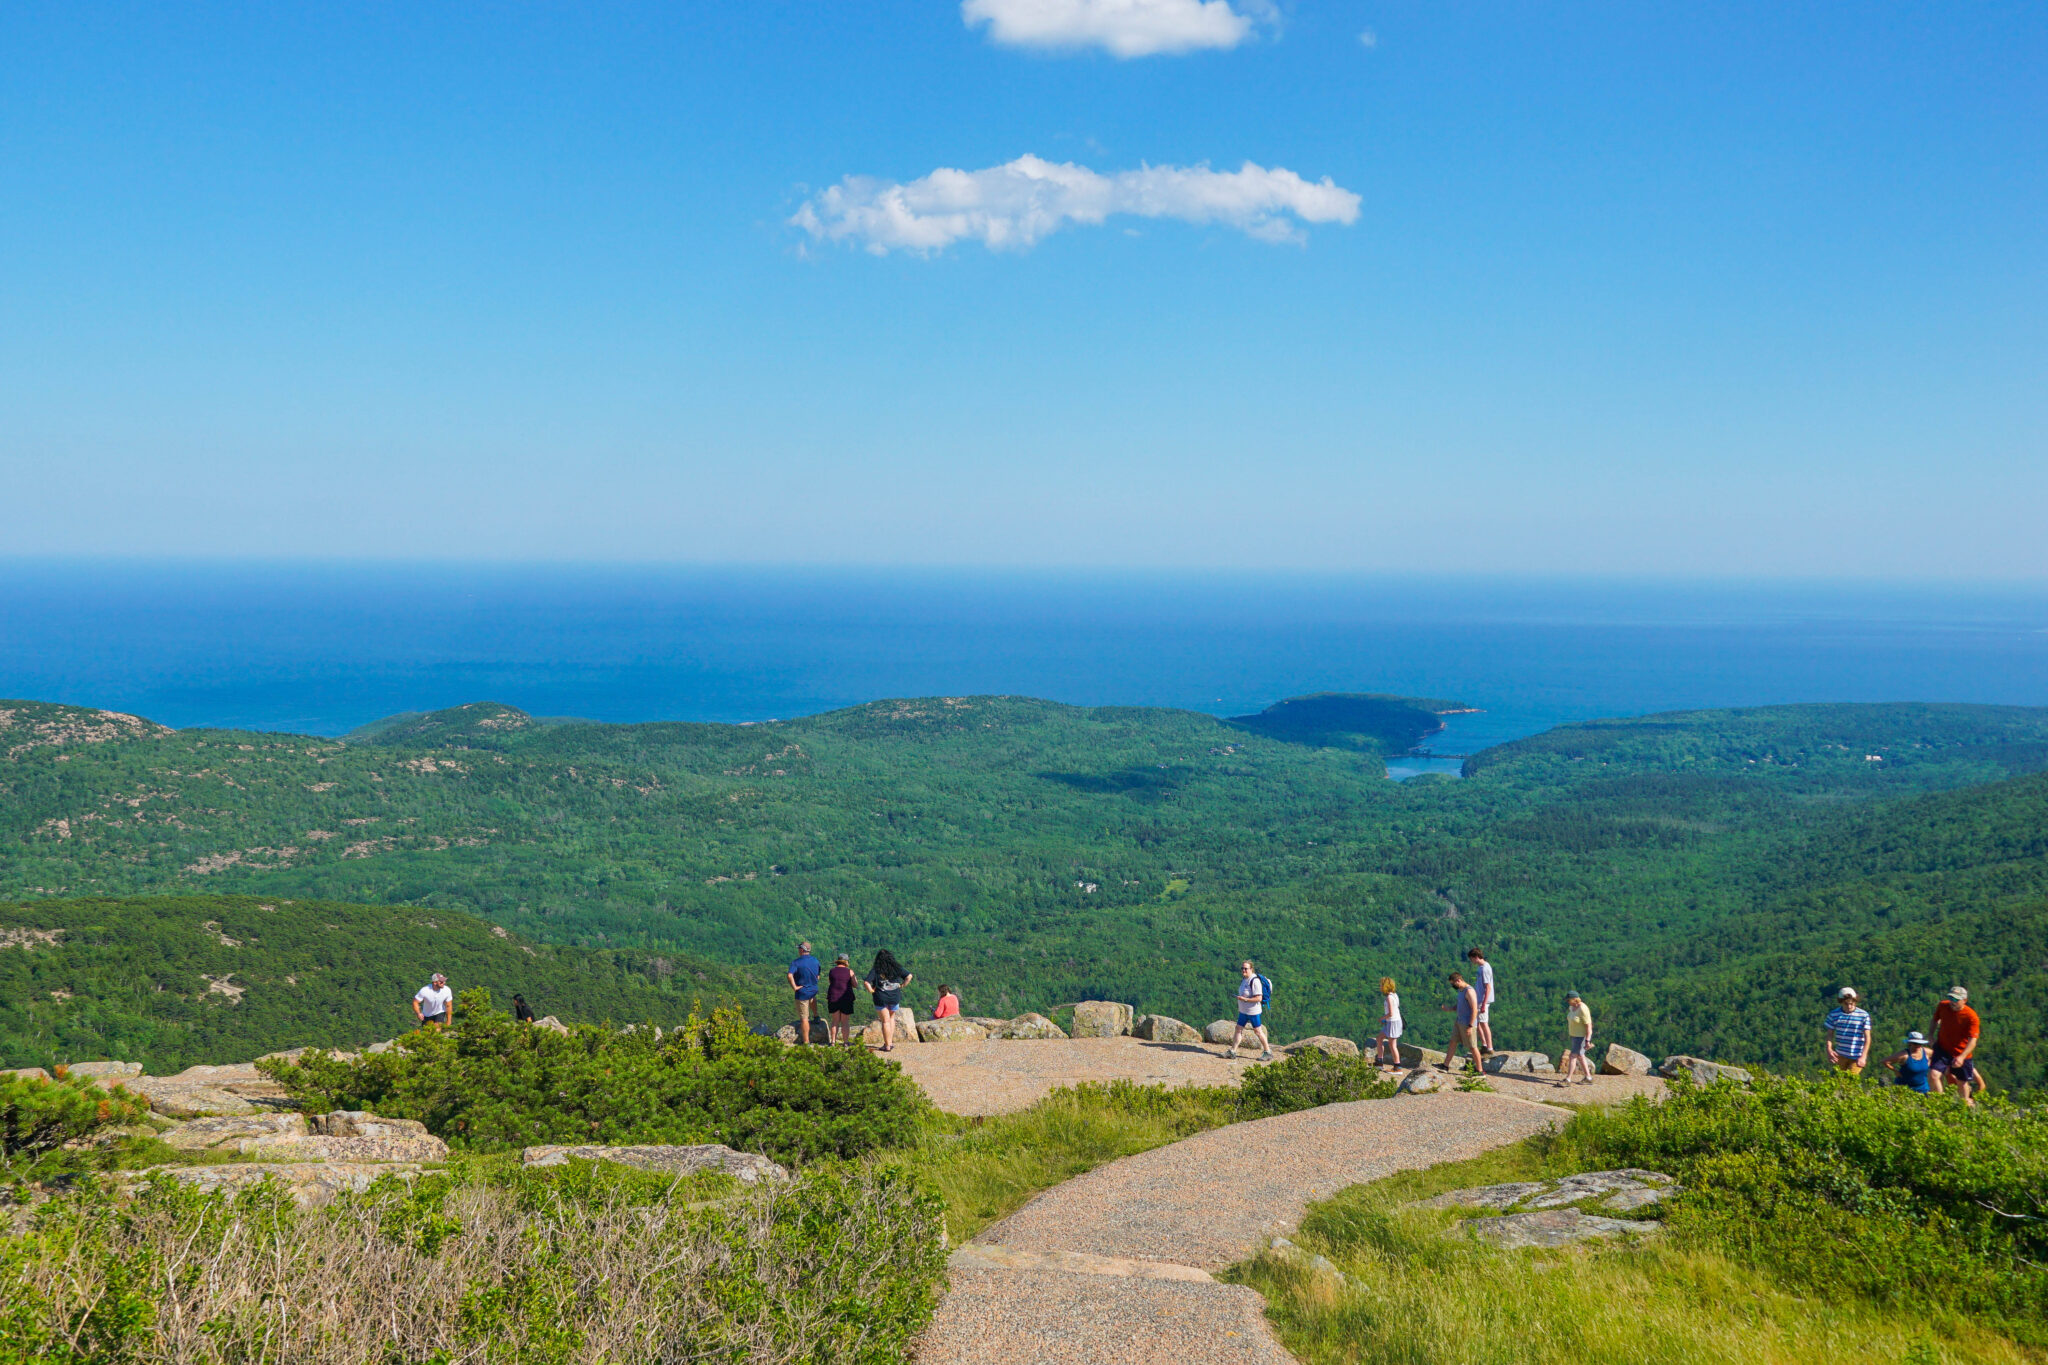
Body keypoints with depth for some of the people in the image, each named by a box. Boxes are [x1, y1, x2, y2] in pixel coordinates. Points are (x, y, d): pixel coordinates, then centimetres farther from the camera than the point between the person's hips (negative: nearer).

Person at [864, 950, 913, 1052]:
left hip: (881, 998, -2)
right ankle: (891, 1041, 19)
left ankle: (887, 1045, 9)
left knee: (885, 1021, 7)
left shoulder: (875, 970, -7)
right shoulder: (897, 968, 0)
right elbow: (909, 976, -1)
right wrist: (902, 985, 4)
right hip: (895, 997, 2)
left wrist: (871, 991, -2)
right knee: (891, 1017, 24)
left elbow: (867, 982, -16)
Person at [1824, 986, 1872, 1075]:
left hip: (1857, 1057, -3)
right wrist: (1829, 1050, -11)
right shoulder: (1834, 1014, -1)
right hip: (1840, 1055, 3)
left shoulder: (1864, 1015, -8)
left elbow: (1867, 1037, -9)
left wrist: (1863, 1057, -18)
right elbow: (1830, 1034, 6)